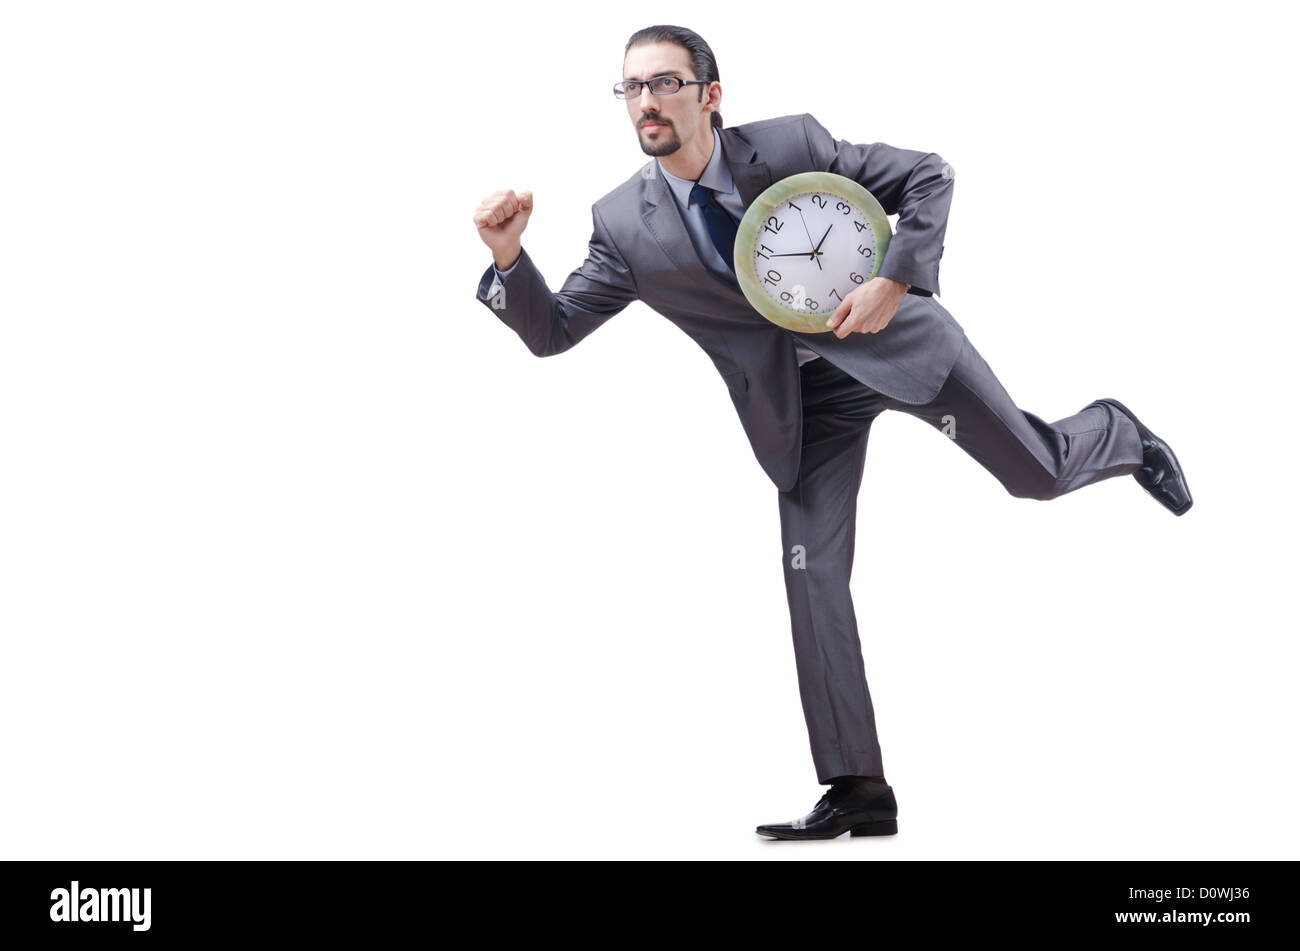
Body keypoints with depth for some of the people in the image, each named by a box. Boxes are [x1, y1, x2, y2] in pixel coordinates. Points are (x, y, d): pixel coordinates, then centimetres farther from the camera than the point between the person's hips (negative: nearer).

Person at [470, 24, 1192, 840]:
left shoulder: (791, 146, -15)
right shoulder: (626, 225, -9)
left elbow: (928, 177, -8)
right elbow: (553, 330, -4)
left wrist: (895, 280, -21)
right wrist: (508, 257, -23)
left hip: (887, 339, -2)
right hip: (801, 404, 2)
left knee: (1039, 471, 0)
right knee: (812, 574, -5)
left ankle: (1116, 437, 40)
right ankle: (859, 792, 2)